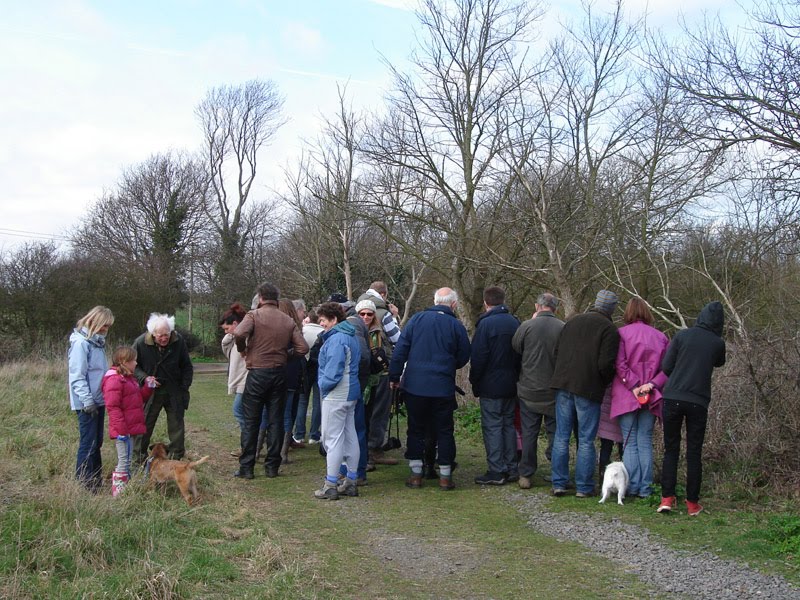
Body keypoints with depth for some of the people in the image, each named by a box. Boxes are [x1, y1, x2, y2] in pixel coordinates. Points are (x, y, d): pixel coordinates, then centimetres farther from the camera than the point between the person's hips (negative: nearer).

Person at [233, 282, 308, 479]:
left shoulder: (254, 315, -6)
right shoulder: (288, 320, 5)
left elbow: (239, 333, -24)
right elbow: (303, 347, -1)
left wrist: (242, 349, -5)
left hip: (257, 372, -3)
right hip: (280, 373, 3)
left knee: (251, 421, 4)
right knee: (276, 420, 9)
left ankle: (246, 467, 6)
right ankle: (272, 466, 12)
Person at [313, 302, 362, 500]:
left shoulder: (336, 339, -18)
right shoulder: (350, 336, 14)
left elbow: (333, 372, -22)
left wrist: (323, 385, -5)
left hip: (336, 395, -10)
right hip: (351, 393, 10)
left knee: (333, 439, -5)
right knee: (350, 437, 13)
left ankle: (331, 485, -1)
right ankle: (351, 482, 20)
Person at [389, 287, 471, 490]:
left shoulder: (417, 319, -1)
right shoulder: (457, 326, -2)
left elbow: (400, 349, -3)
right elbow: (463, 358, 5)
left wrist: (394, 376, 3)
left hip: (415, 385, 1)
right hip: (443, 388, -1)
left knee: (416, 429, 11)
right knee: (444, 430, 10)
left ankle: (415, 474, 13)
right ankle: (445, 476, 12)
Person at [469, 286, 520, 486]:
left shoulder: (486, 324, -13)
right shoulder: (515, 323, 7)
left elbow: (477, 357, -14)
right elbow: (521, 354, 11)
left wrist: (475, 382, -3)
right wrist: (515, 376, 17)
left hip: (491, 387, -7)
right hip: (511, 385, 7)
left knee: (492, 426, -2)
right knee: (509, 424, 14)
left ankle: (496, 471, -2)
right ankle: (511, 469, 18)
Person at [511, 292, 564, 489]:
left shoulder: (527, 326, -11)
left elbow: (514, 348, 3)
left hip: (529, 391, 0)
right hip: (555, 392, 0)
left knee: (529, 433, 8)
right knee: (555, 433, 12)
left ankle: (526, 475, 13)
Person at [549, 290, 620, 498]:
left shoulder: (572, 321, 13)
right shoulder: (609, 329, -7)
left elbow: (556, 352, 14)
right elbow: (605, 364, -13)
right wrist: (607, 381, 6)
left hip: (563, 385, 5)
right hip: (589, 388, -5)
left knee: (561, 436, 9)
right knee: (586, 440, 4)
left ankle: (559, 484, 11)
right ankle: (583, 487, 8)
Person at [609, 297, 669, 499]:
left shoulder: (622, 333, -2)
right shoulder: (660, 337, 7)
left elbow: (620, 365, -12)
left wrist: (634, 386, -9)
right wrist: (651, 384, -8)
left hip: (626, 396, -2)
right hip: (651, 398, 3)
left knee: (630, 442, 3)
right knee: (645, 442, 8)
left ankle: (632, 486, 1)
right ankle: (645, 488, 7)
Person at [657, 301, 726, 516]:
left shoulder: (682, 335, 0)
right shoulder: (718, 343, 1)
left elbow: (666, 367, 1)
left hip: (672, 398, 0)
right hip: (699, 401, 0)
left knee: (671, 449, 9)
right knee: (694, 453, 9)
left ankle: (667, 497, 0)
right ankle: (692, 503, 12)